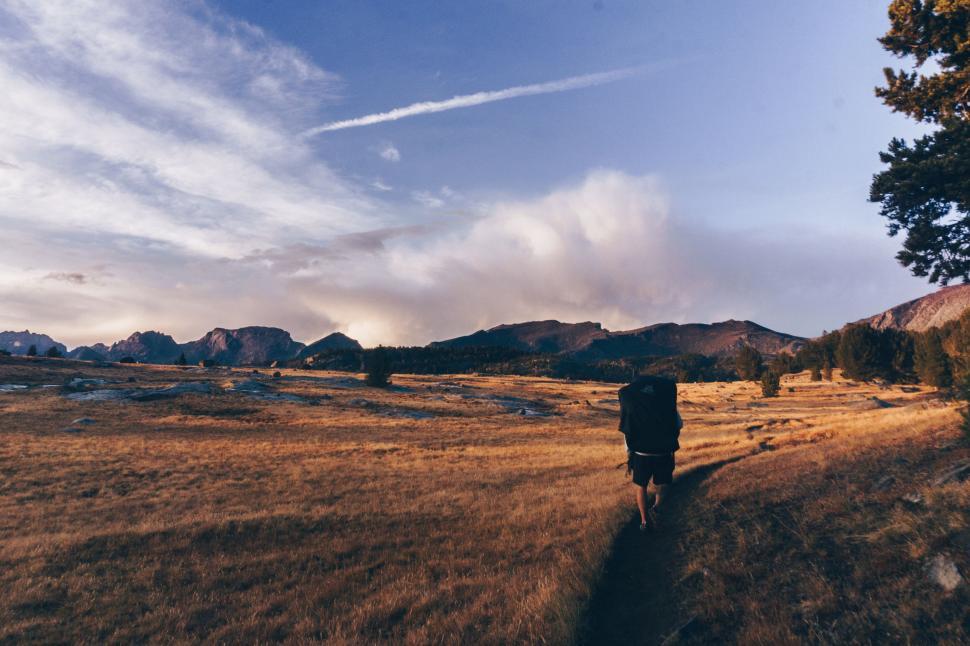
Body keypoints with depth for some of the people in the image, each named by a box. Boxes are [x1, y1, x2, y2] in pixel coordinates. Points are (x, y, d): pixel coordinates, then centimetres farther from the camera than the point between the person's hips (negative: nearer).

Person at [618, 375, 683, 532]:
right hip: (663, 453, 0)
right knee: (662, 485, 20)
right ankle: (655, 507, -4)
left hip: (640, 454, 0)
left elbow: (626, 433, 1)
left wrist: (629, 457, 10)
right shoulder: (667, 400, -2)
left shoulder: (631, 404, -2)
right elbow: (679, 424, 5)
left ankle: (644, 521, 17)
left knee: (641, 487, 18)